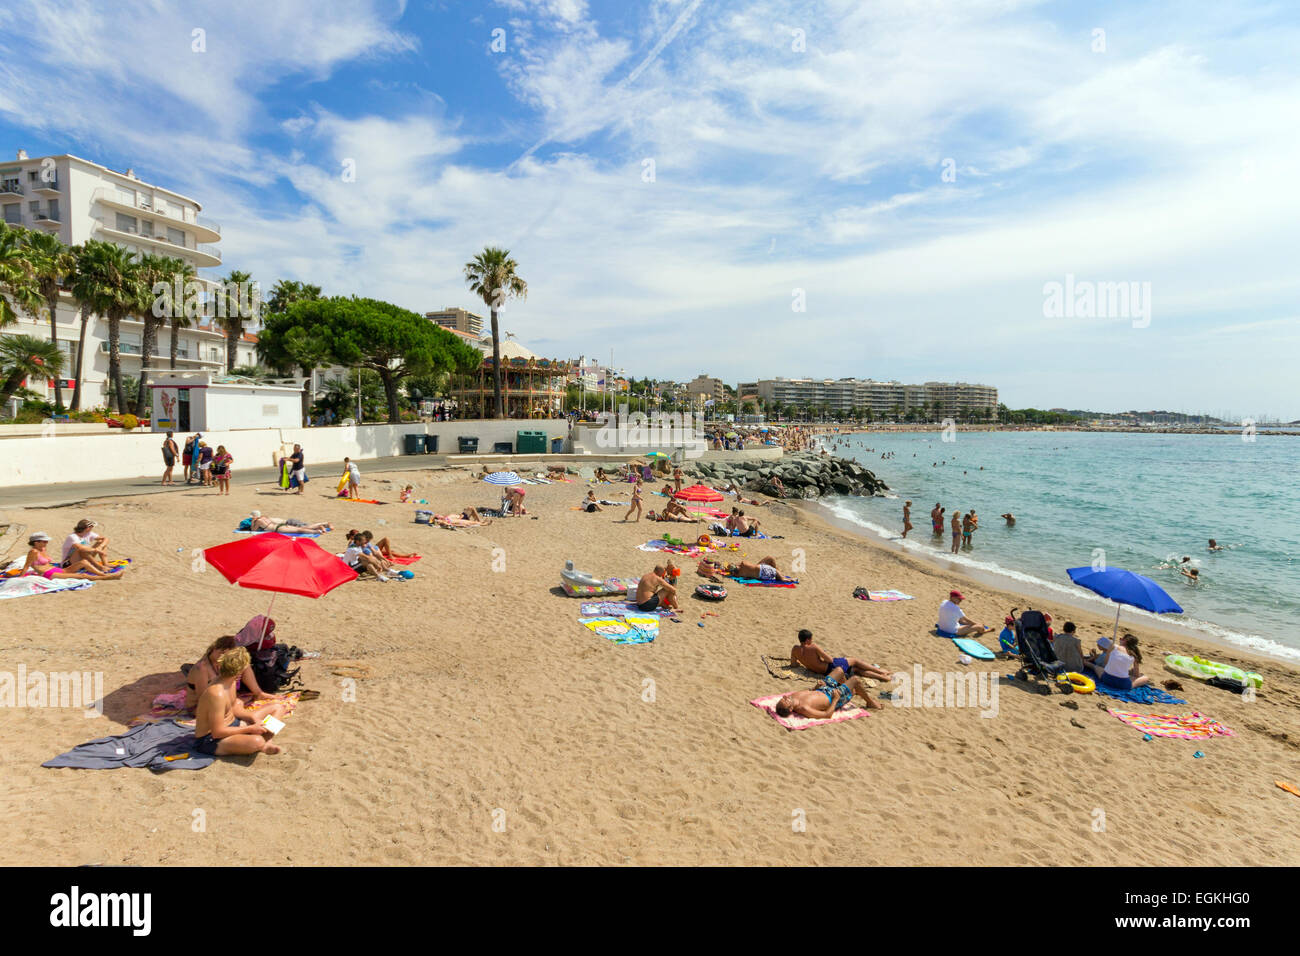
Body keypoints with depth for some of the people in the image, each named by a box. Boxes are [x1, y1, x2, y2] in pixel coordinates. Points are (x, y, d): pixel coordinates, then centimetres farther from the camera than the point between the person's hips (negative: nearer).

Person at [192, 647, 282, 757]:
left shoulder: (231, 682, 0)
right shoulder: (217, 694, -30)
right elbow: (217, 732, -27)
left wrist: (252, 716, -2)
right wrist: (250, 729, -20)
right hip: (211, 741, -10)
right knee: (257, 741, -38)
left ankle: (264, 743, -9)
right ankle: (261, 746, -4)